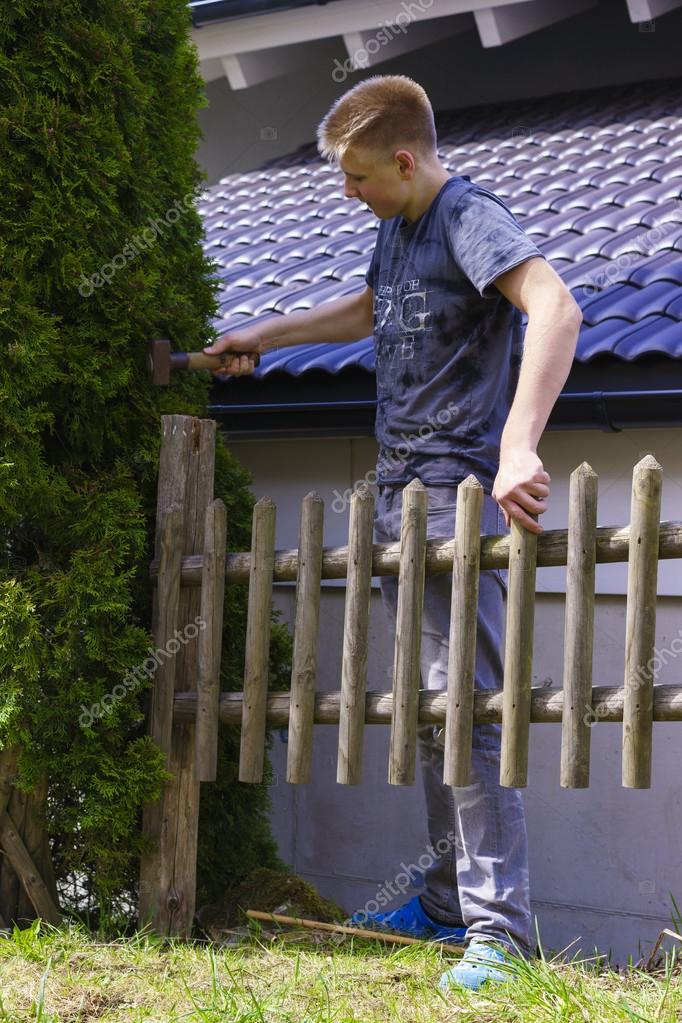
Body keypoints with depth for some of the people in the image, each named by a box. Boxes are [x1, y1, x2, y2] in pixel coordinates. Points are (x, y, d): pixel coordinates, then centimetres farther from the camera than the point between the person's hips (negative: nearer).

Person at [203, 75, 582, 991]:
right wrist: (264, 337, 39)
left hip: (458, 491, -10)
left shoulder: (470, 218, -14)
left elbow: (556, 307, -32)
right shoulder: (395, 227, 15)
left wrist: (518, 447, -41)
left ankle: (499, 929, -13)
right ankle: (452, 903, 21)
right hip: (398, 497, 10)